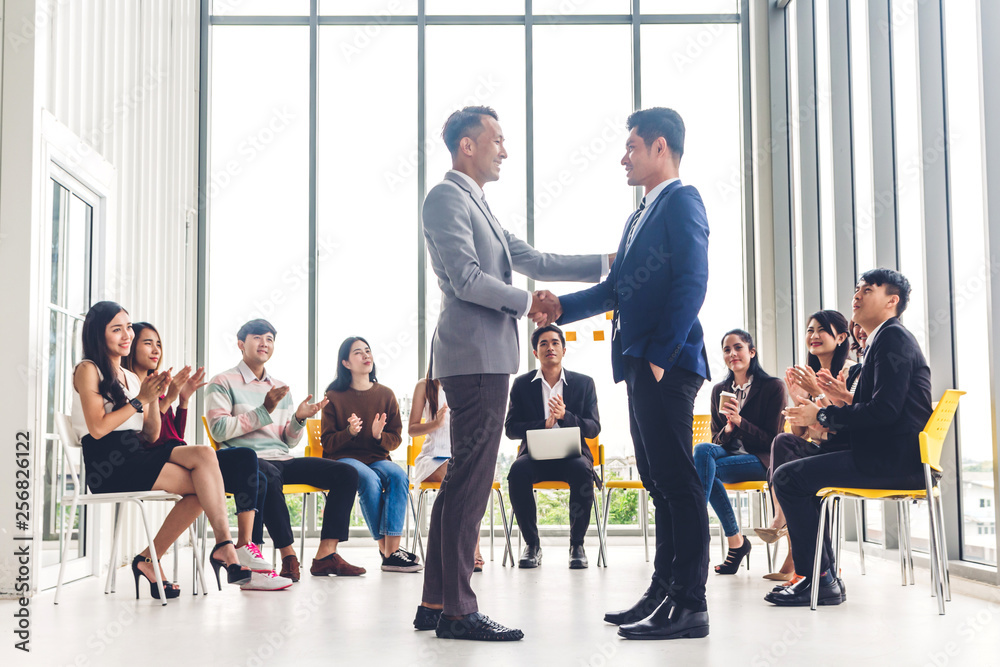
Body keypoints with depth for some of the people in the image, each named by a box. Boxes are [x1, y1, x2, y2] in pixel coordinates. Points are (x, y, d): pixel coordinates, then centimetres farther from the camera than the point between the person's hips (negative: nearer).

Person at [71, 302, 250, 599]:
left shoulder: (132, 378, 24)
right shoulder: (87, 370, 3)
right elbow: (98, 429, -10)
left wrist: (155, 398, 1)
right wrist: (140, 400, -8)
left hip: (137, 456, 7)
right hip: (108, 464, -7)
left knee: (204, 455, -23)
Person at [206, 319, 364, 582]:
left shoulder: (281, 388, 24)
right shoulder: (222, 383, 5)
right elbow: (219, 430, -9)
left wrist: (299, 419, -1)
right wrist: (264, 411, -12)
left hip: (282, 459, 7)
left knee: (346, 473, -11)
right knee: (269, 476, -42)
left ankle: (325, 555, -18)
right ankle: (289, 557, -32)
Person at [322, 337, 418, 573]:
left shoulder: (386, 394, 11)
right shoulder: (335, 396, 4)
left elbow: (395, 438, 10)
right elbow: (328, 443, 1)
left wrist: (379, 435, -14)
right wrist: (349, 432, -19)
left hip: (377, 458, 3)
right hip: (343, 458, -3)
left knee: (398, 475, -31)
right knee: (370, 479, -35)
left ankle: (392, 549, -36)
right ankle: (385, 549, -24)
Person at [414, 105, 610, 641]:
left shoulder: (477, 205, 24)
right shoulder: (446, 197, -7)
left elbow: (532, 261, 25)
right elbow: (467, 279, -16)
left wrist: (609, 265, 22)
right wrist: (526, 303, -5)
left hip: (486, 357, 10)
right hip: (473, 356, -10)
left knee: (463, 479, 10)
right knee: (470, 480, -10)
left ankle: (435, 604, 16)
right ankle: (457, 609, -6)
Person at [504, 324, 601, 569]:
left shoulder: (584, 383, 6)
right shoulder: (522, 384, 7)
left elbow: (594, 428, 0)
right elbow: (510, 428, 1)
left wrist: (565, 416, -19)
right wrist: (544, 425, -16)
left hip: (571, 454, 0)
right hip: (535, 455, 1)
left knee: (583, 471, -35)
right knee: (517, 471, -33)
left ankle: (577, 544, -18)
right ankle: (531, 544, -17)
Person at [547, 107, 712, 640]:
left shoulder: (682, 201, -6)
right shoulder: (643, 214, 24)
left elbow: (692, 283, -16)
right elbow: (616, 287, 22)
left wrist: (662, 355, -19)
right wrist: (562, 306, 10)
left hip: (667, 365, -10)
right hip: (641, 364, 10)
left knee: (677, 481, -8)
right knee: (658, 481, 12)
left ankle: (690, 605, -4)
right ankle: (665, 591, 20)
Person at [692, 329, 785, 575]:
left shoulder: (773, 387, -3)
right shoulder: (719, 390, 11)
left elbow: (771, 440, -6)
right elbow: (716, 439, 12)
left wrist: (739, 420, -20)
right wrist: (728, 429, -12)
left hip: (761, 460, -5)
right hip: (729, 454, 5)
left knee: (702, 466, -29)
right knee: (703, 449, -31)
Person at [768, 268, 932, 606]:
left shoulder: (894, 338, -10)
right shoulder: (882, 340, 22)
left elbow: (885, 409, -21)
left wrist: (823, 416, -12)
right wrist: (827, 423, 4)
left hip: (893, 460, -11)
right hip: (884, 454, 11)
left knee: (788, 477, -14)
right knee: (799, 472, 19)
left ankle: (819, 579, -7)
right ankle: (825, 576, 15)